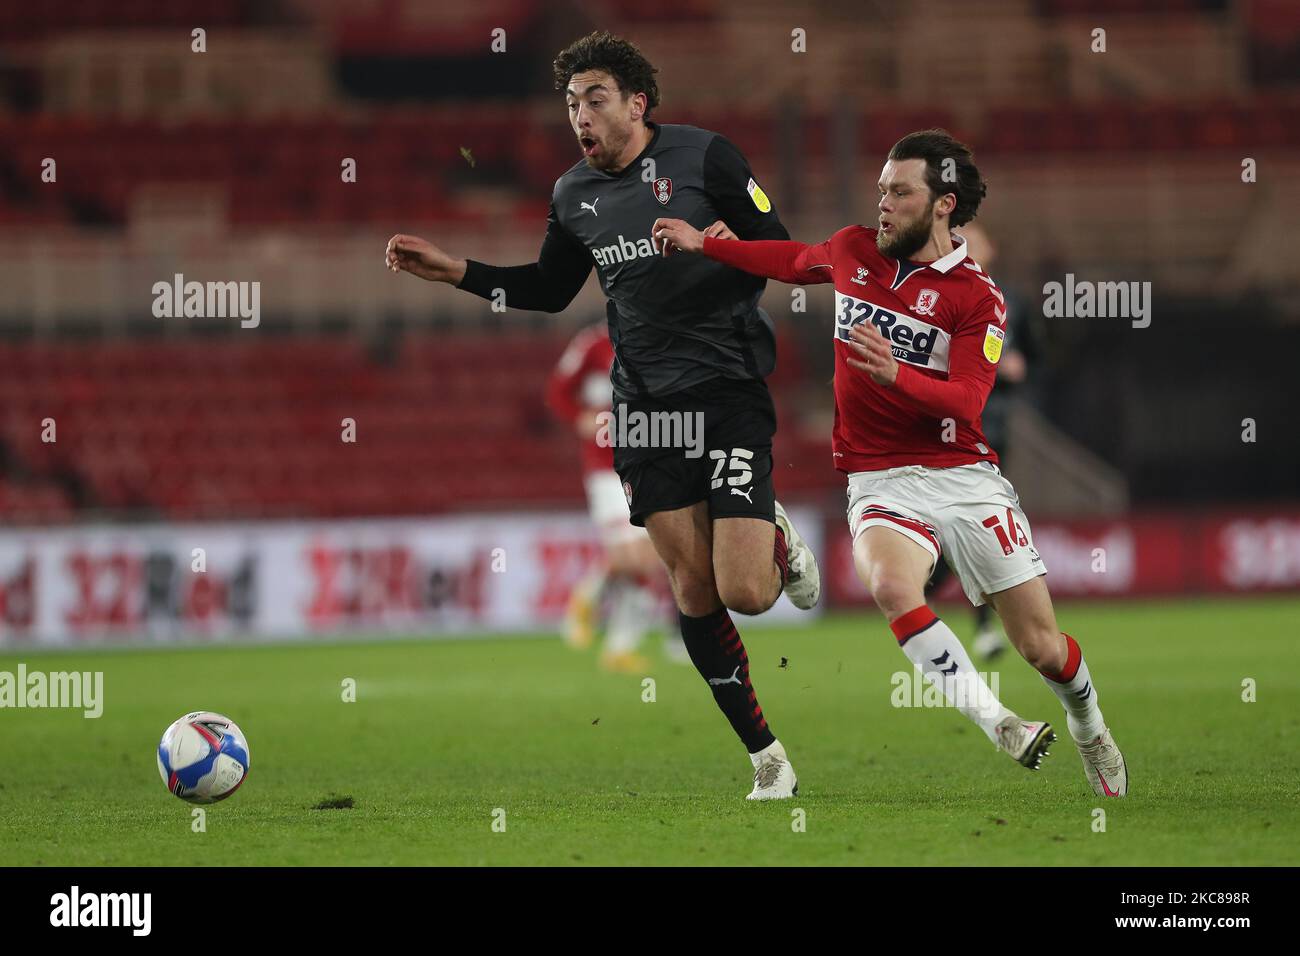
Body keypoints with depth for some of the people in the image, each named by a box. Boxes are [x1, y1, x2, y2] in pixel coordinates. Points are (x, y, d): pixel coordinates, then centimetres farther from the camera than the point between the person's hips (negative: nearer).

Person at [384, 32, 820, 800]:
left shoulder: (704, 156, -5)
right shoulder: (575, 195, 9)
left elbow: (783, 252, -4)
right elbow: (550, 290, 24)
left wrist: (736, 248, -24)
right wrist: (457, 271, 14)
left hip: (729, 392, -4)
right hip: (644, 403, 4)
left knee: (745, 592, -15)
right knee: (693, 588, -2)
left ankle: (778, 539, 23)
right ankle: (768, 758, 9)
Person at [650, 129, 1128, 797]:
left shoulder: (978, 297, -7)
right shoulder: (851, 251, 7)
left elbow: (965, 401, -19)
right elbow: (793, 262, 30)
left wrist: (896, 373, -36)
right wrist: (701, 243, 31)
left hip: (963, 476, -2)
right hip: (881, 482, 2)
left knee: (1042, 648, -1)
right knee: (891, 585, -34)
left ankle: (1088, 726, 34)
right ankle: (995, 723, -29)